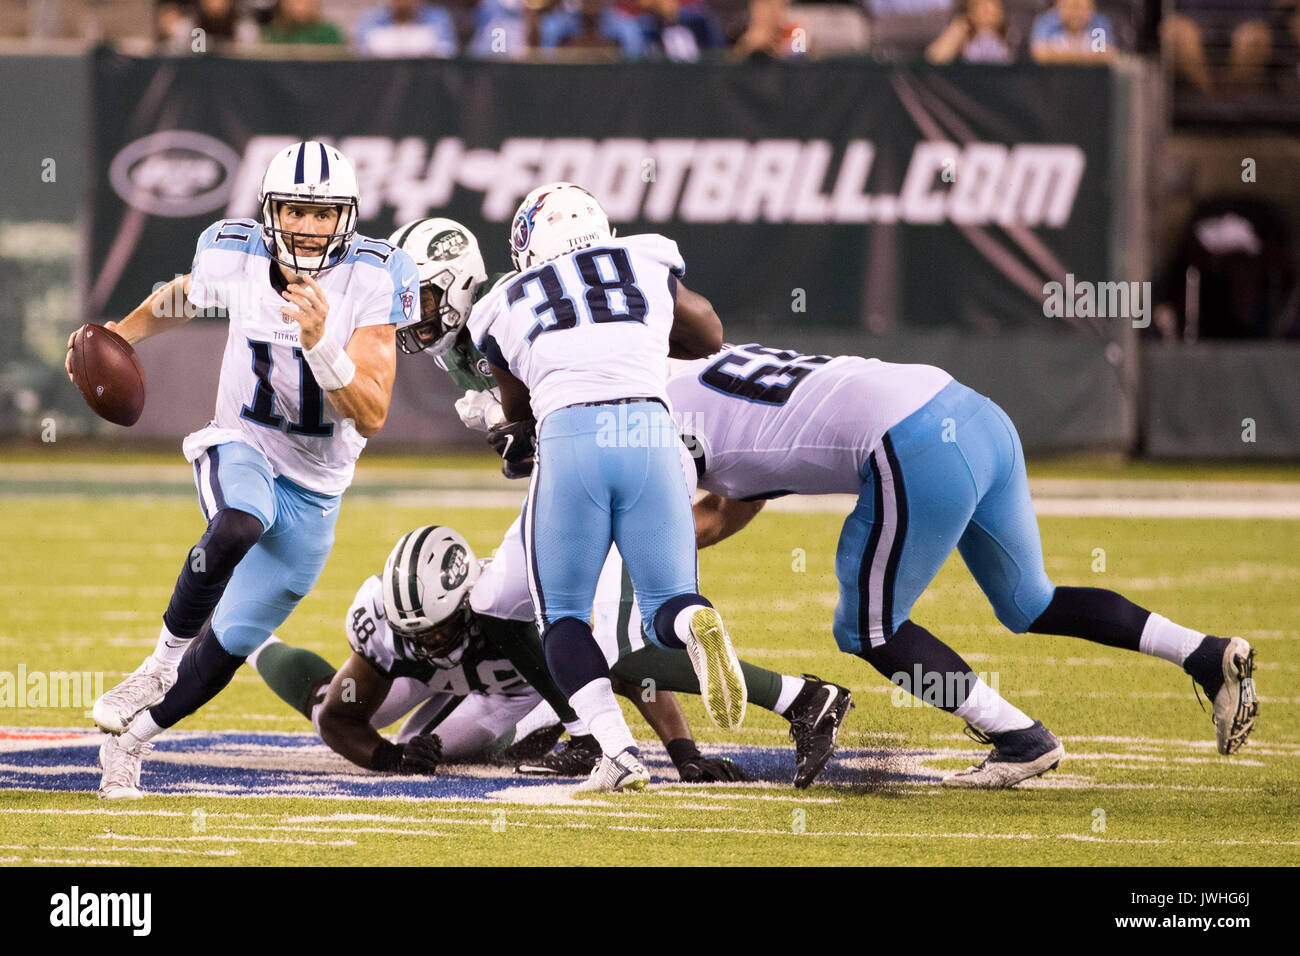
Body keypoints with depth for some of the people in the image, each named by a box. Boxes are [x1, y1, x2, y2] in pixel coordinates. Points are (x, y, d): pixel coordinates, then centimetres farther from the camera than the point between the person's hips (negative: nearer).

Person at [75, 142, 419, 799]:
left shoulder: (372, 279, -18)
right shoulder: (235, 256, -12)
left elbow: (372, 416, -23)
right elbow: (181, 298, 16)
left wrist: (320, 345, -37)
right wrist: (120, 335, 4)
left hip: (315, 491, 1)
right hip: (242, 450, -1)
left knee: (231, 644, 2)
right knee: (238, 528, -37)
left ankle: (130, 740, 24)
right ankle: (162, 662, -18)